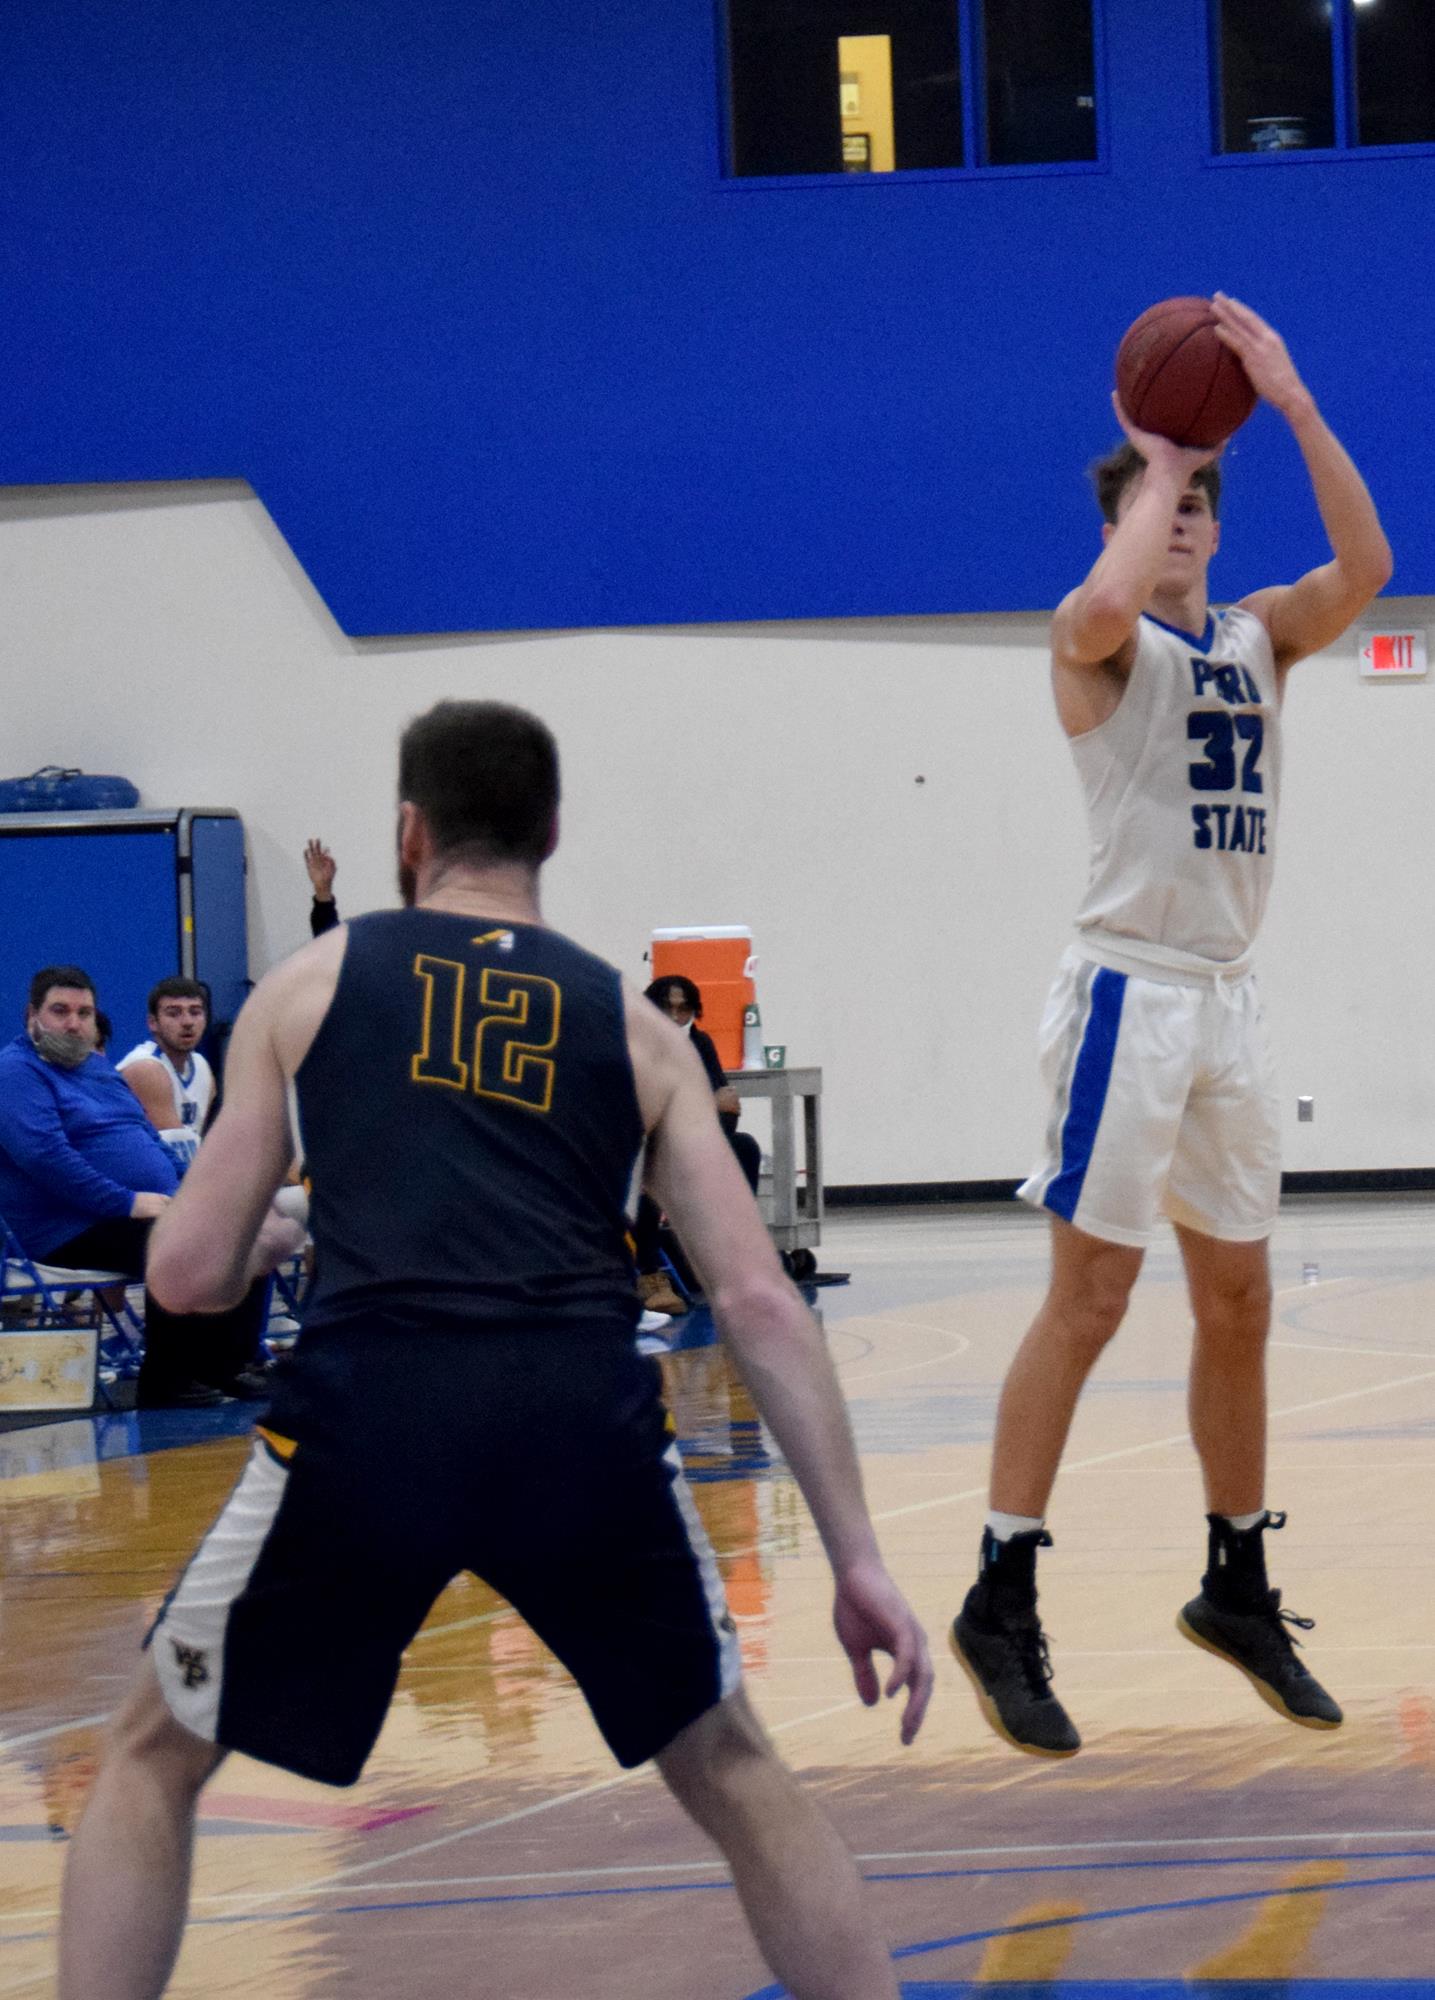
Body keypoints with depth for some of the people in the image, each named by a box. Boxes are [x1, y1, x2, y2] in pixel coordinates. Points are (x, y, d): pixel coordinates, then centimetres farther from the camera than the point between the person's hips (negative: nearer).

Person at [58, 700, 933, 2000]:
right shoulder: (635, 1027, 22)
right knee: (732, 1773, 24)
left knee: (154, 1761, 22)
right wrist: (857, 1560, 13)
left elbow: (190, 1279, 16)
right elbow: (760, 1303, 13)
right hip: (584, 1420, 1)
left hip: (365, 1409, -1)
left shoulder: (310, 983, 19)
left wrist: (253, 1250, 40)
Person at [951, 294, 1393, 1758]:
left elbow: (1366, 568, -7)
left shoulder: (1258, 638, 11)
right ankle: (1001, 1606, -6)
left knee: (1237, 1304, 12)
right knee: (1088, 1297, -8)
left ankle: (1237, 1588, 23)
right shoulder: (1100, 639, -5)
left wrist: (1292, 405, -11)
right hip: (1128, 989, -6)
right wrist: (1162, 458, -16)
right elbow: (1105, 604, -31)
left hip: (1225, 998, 6)